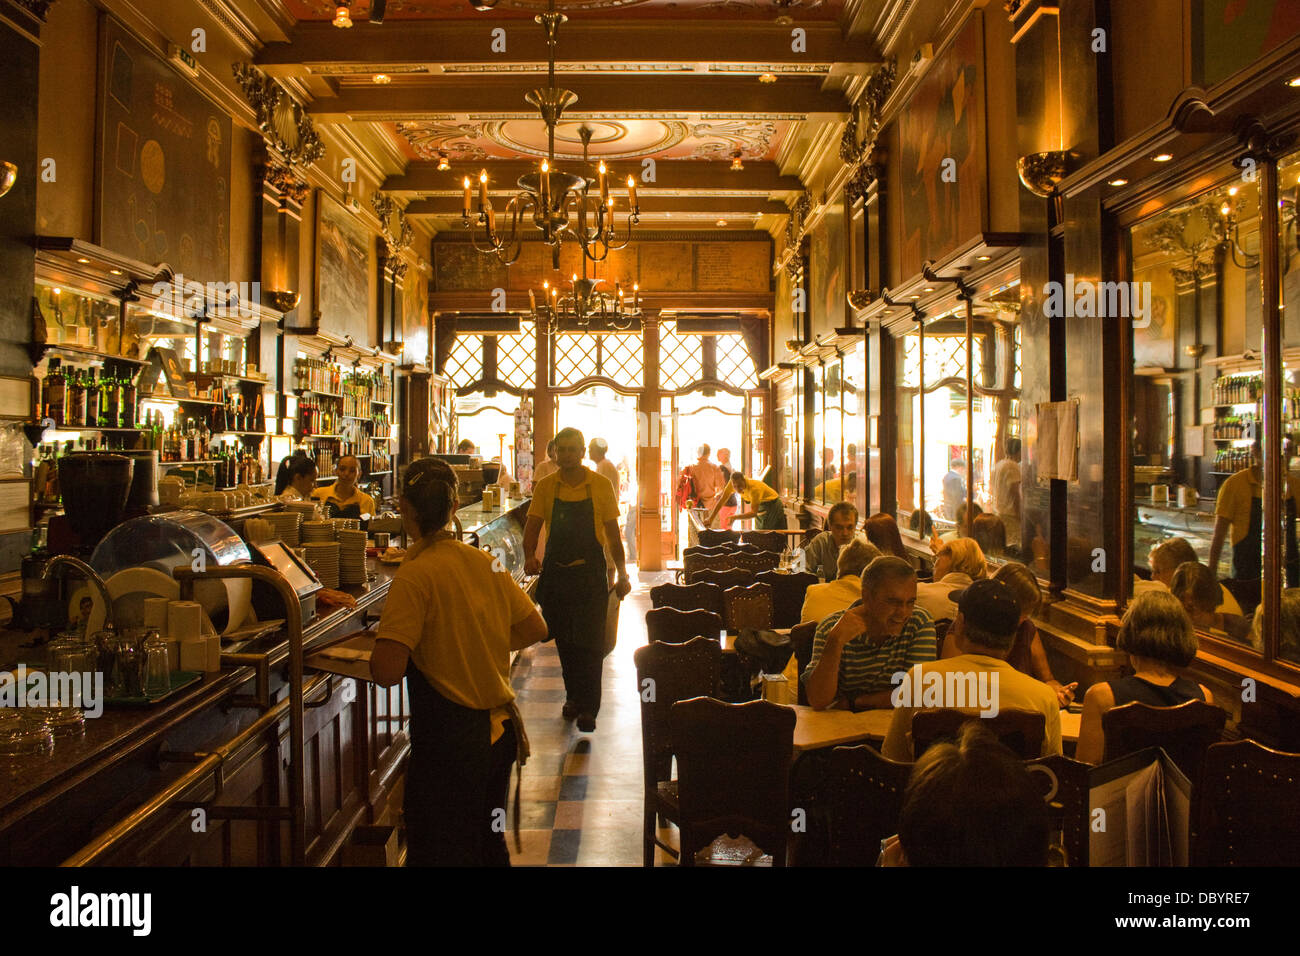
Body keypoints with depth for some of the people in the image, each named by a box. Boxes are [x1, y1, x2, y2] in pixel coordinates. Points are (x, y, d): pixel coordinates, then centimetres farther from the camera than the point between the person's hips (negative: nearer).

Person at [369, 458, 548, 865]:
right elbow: (534, 628, 9)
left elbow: (387, 672, -24)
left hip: (449, 738, -7)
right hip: (499, 729, 7)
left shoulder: (414, 576, -18)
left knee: (440, 851, 9)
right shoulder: (484, 561, 1)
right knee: (489, 845, 24)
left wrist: (378, 656, -3)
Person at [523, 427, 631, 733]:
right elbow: (533, 525, 0)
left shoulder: (601, 486, 0)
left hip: (590, 573, -2)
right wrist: (529, 555, -21)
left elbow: (613, 533, 3)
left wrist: (622, 574, 1)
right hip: (555, 573, 2)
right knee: (564, 640, 12)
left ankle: (588, 707, -1)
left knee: (590, 641, -6)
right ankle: (574, 696, 28)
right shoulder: (545, 487, 3)